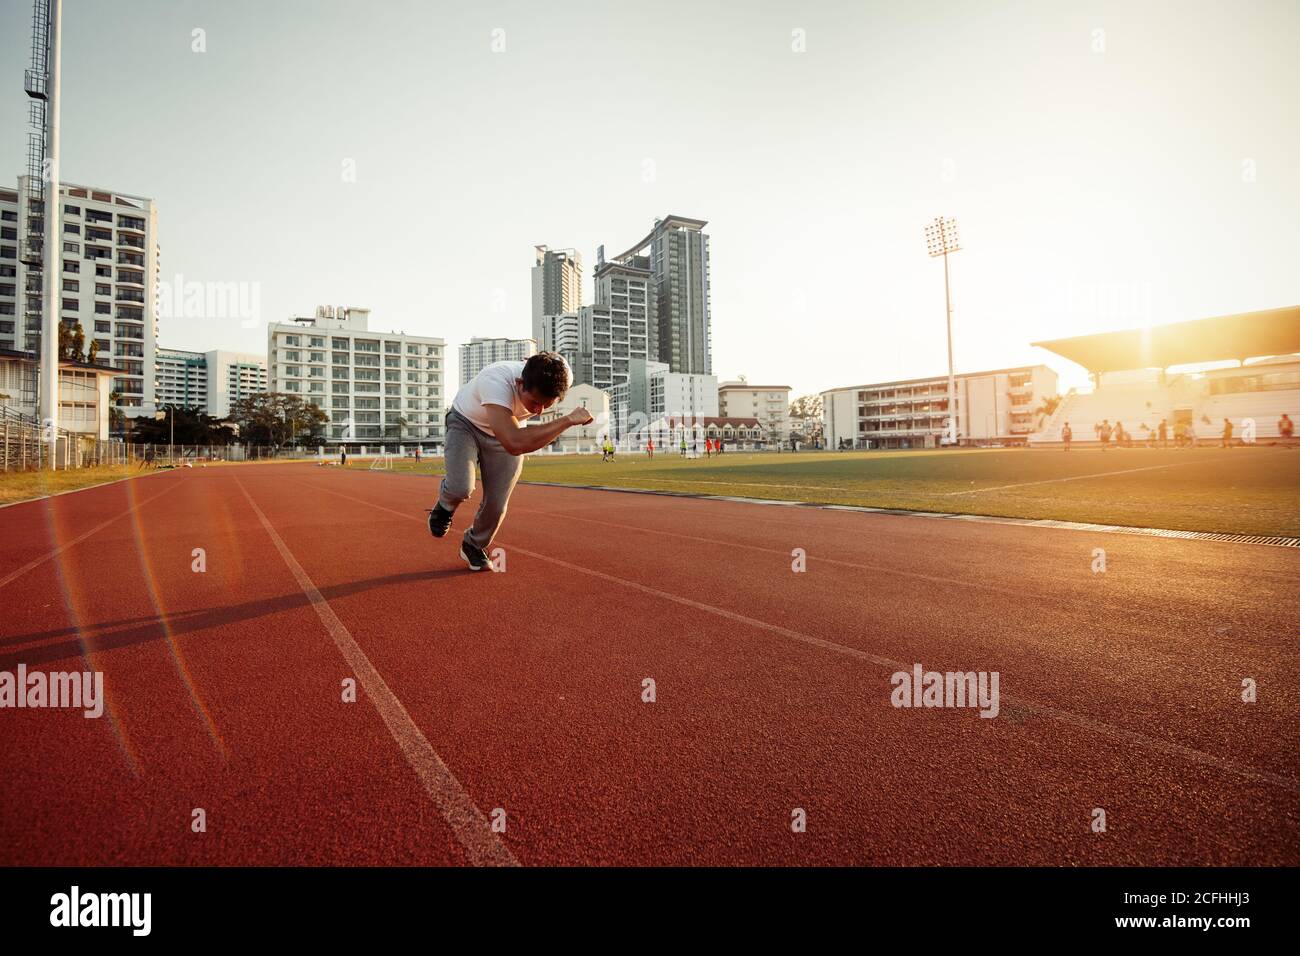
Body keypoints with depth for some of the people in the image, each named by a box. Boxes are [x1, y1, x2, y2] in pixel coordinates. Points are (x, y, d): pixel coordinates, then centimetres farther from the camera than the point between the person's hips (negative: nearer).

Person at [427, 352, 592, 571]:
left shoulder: (561, 378, -29)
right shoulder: (496, 381, -45)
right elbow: (515, 444, -56)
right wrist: (569, 419, -52)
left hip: (508, 430, 4)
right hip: (466, 422, -3)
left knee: (496, 505, -2)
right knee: (461, 488, -27)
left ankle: (474, 546, 31)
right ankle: (445, 505, 12)